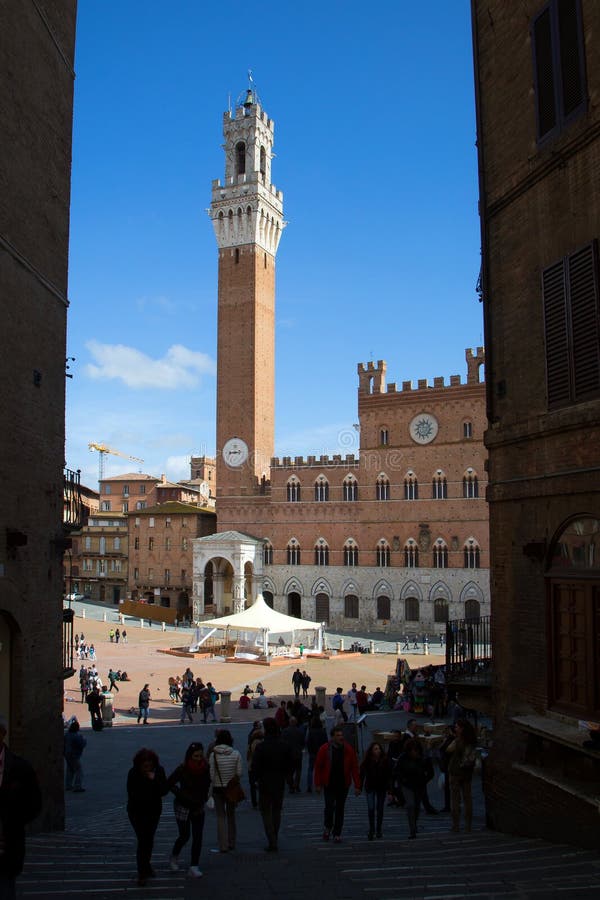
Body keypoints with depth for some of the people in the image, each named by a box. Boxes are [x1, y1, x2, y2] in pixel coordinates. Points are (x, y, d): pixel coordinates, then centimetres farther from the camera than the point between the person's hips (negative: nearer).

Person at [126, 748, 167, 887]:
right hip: (137, 811, -3)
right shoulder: (133, 773, -18)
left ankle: (146, 865, 38)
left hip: (154, 811, 3)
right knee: (143, 840, -9)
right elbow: (131, 794, -16)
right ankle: (142, 873, 1)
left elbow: (164, 791, -14)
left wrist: (154, 780, -30)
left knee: (149, 839, 17)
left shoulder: (159, 771, -11)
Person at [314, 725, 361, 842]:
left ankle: (337, 834, 22)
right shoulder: (325, 749, -8)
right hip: (329, 784, -1)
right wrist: (318, 784, -4)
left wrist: (357, 786, -5)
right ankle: (327, 827, 23)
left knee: (340, 809, 8)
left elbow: (354, 768, -2)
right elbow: (318, 767, -2)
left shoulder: (349, 750, -5)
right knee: (329, 806, -6)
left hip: (343, 785, 1)